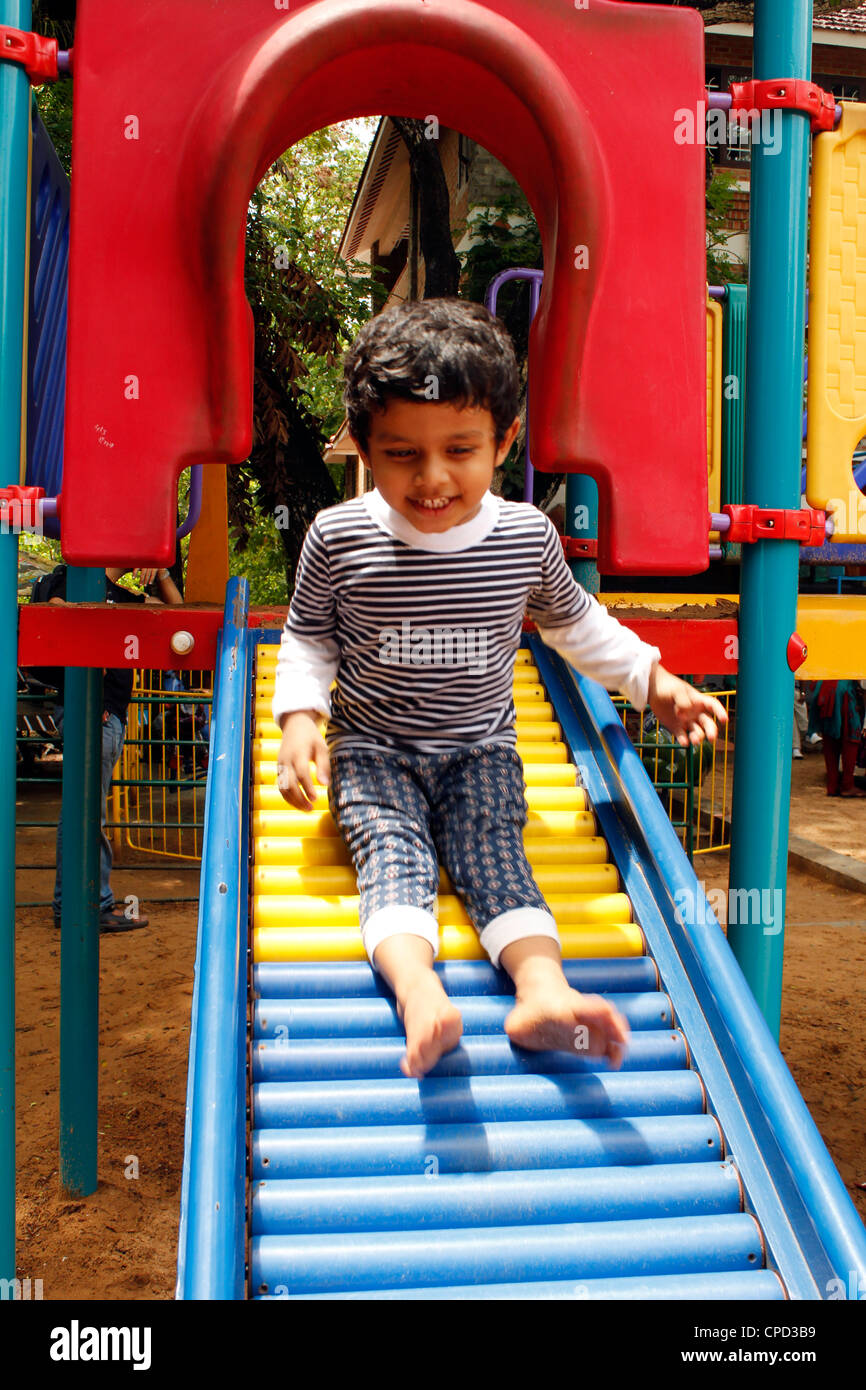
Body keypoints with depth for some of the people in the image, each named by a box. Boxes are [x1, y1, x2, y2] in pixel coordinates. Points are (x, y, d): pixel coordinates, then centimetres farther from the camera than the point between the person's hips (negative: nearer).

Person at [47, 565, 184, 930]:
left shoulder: (121, 596, 22)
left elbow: (176, 607, 28)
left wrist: (160, 572, 11)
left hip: (111, 715, 9)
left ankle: (68, 906, 16)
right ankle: (99, 906, -3)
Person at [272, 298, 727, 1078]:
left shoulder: (527, 538, -4)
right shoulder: (338, 537, -8)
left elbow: (575, 622, 14)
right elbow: (308, 640, 4)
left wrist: (655, 681, 8)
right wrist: (300, 717, -12)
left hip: (480, 751, 1)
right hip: (372, 751, -1)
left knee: (492, 851, -24)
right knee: (392, 853, -26)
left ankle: (542, 986, -43)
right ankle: (419, 993, -47)